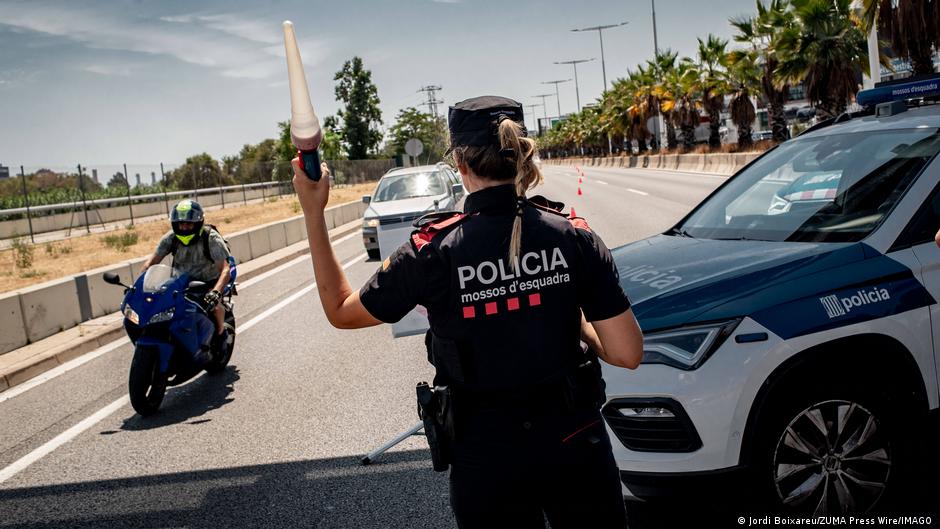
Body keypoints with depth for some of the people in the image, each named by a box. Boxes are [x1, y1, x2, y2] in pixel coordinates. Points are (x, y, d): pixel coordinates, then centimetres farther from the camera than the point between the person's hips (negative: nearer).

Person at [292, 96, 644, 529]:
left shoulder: (433, 251, -14)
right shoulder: (574, 236, -9)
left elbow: (341, 311, 1)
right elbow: (627, 354, -10)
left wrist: (313, 214, 4)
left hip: (486, 456, -1)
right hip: (575, 442, 1)